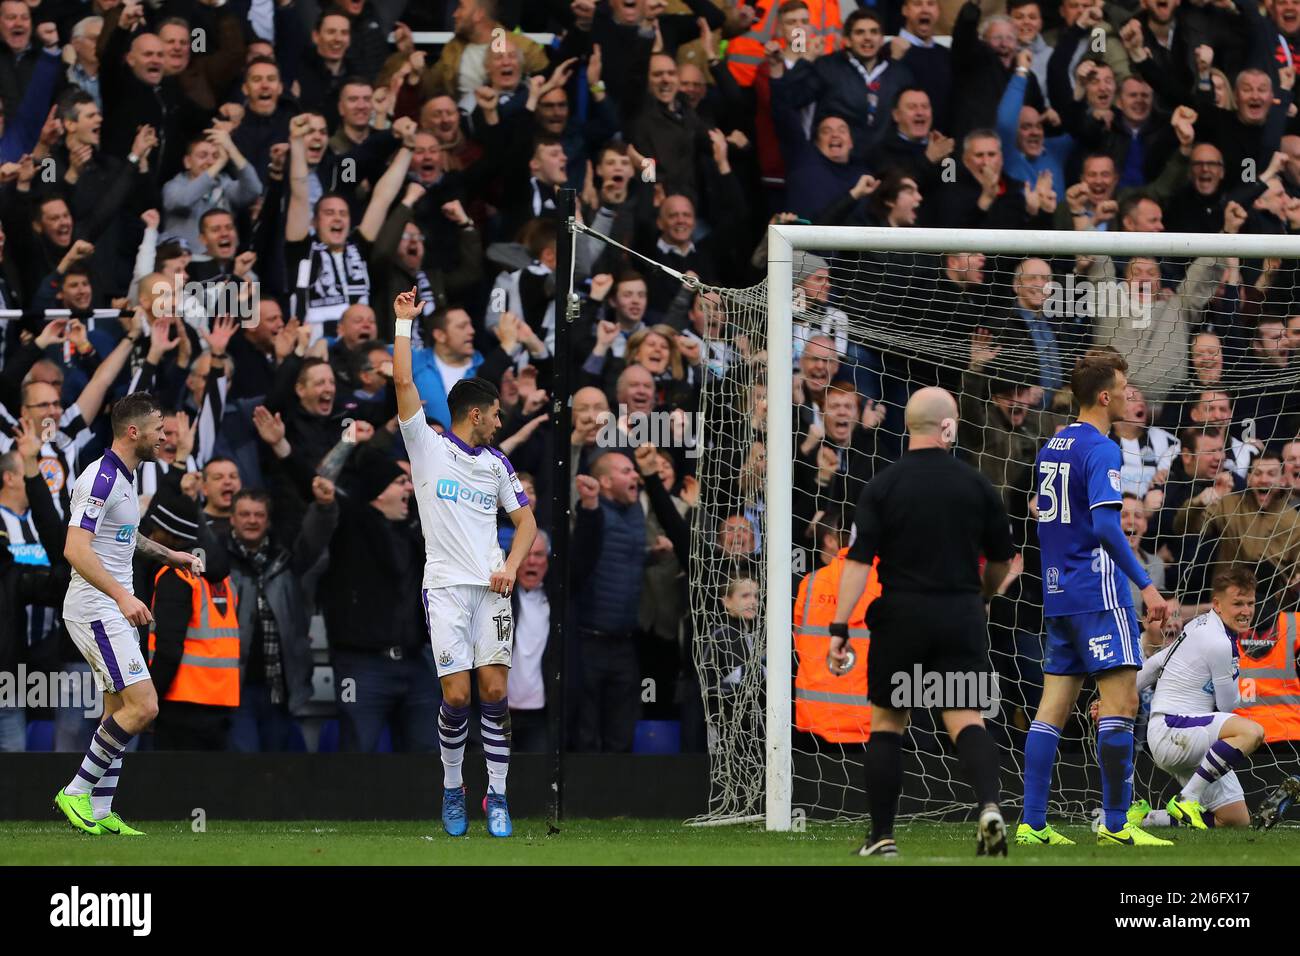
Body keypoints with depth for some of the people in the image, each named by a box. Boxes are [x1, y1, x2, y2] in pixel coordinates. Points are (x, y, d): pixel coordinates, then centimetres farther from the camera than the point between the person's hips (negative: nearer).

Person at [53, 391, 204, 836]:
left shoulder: (122, 478, 13)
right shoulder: (101, 479, -19)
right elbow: (76, 549, -28)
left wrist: (170, 555, 28)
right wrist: (122, 595, -34)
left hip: (114, 611, 10)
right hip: (95, 611, -10)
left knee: (119, 710, 10)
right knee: (143, 705, -14)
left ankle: (100, 813, 12)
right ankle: (77, 791, -5)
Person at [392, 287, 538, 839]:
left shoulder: (497, 465, 15)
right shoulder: (428, 446, 4)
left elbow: (525, 519, 20)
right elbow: (404, 383, -4)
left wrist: (511, 567, 3)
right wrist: (404, 321, -4)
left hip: (490, 586, 3)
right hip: (445, 586, -3)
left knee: (494, 690, -7)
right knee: (457, 696, -10)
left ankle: (497, 796, 1)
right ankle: (452, 788, 10)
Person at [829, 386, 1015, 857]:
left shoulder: (882, 486, -4)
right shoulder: (976, 485, 1)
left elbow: (858, 562, -10)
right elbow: (1002, 558, 11)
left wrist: (838, 629, -9)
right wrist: (983, 593, 33)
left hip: (901, 615, -1)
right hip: (961, 617, 1)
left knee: (887, 723, 13)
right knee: (967, 720, -2)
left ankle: (882, 837, 11)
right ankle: (990, 805, -29)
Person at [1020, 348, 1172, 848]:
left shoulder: (1052, 447, 15)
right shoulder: (1100, 450, -12)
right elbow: (1105, 525, -22)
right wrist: (1145, 584, -23)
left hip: (1058, 595, 9)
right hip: (1097, 592, -9)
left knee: (1053, 706, 7)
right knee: (1121, 701, -6)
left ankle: (1032, 824, 5)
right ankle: (1116, 823, -8)